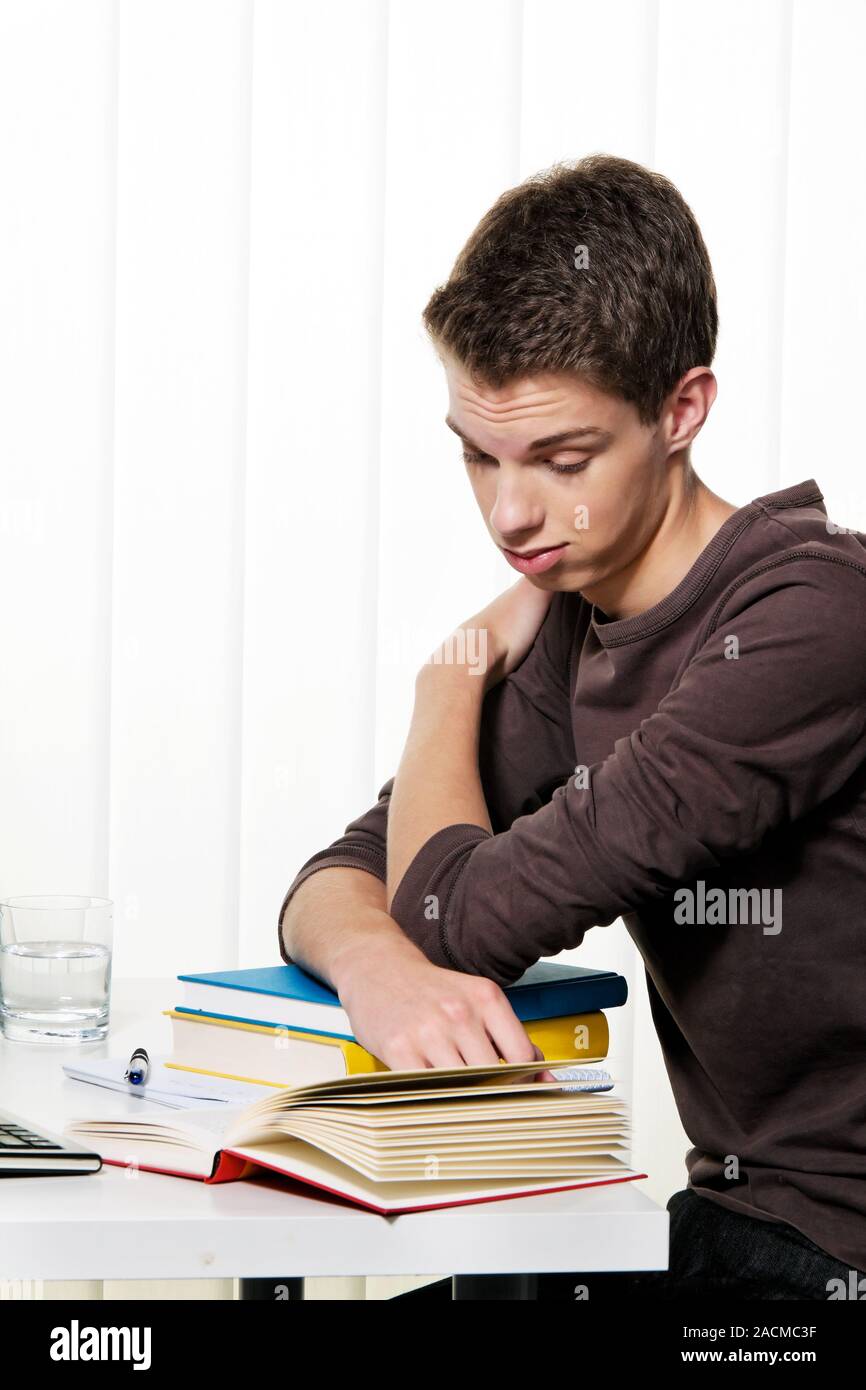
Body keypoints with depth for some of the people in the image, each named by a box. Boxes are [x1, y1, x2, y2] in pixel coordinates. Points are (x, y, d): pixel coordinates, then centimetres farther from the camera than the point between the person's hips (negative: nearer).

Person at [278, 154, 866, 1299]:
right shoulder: (566, 628, 5)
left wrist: (454, 677, 0)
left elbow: (466, 915, -19)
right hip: (727, 1211, 7)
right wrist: (375, 960, -21)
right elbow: (332, 887, 4)